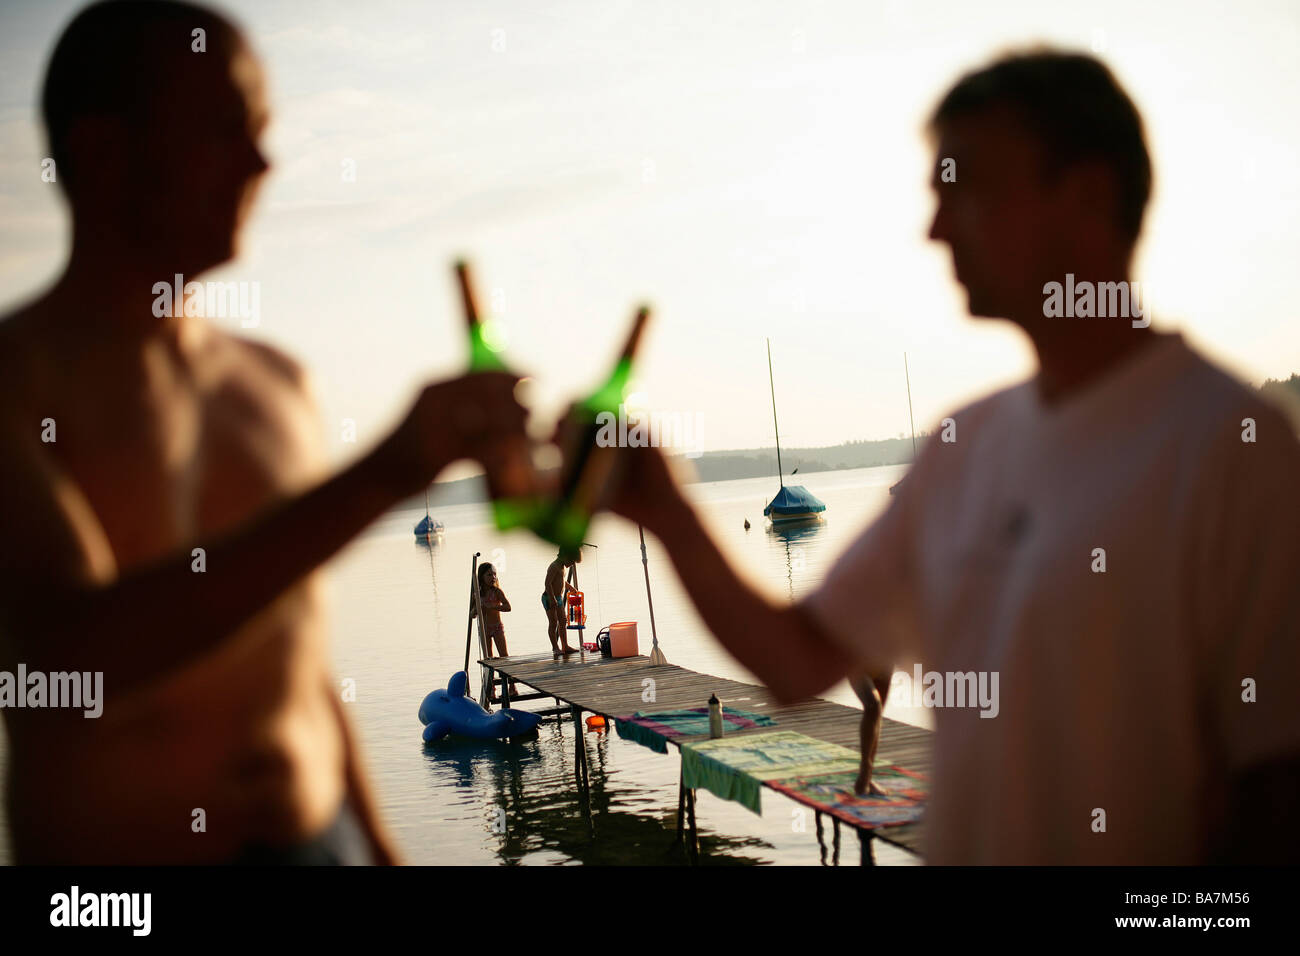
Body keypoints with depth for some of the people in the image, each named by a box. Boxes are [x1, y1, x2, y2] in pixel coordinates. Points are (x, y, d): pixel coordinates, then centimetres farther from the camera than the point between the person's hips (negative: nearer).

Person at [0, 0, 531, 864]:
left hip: (324, 834, 5)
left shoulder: (276, 383, 5)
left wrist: (375, 840, 14)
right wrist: (380, 479, -30)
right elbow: (80, 654, -27)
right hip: (114, 850, -4)